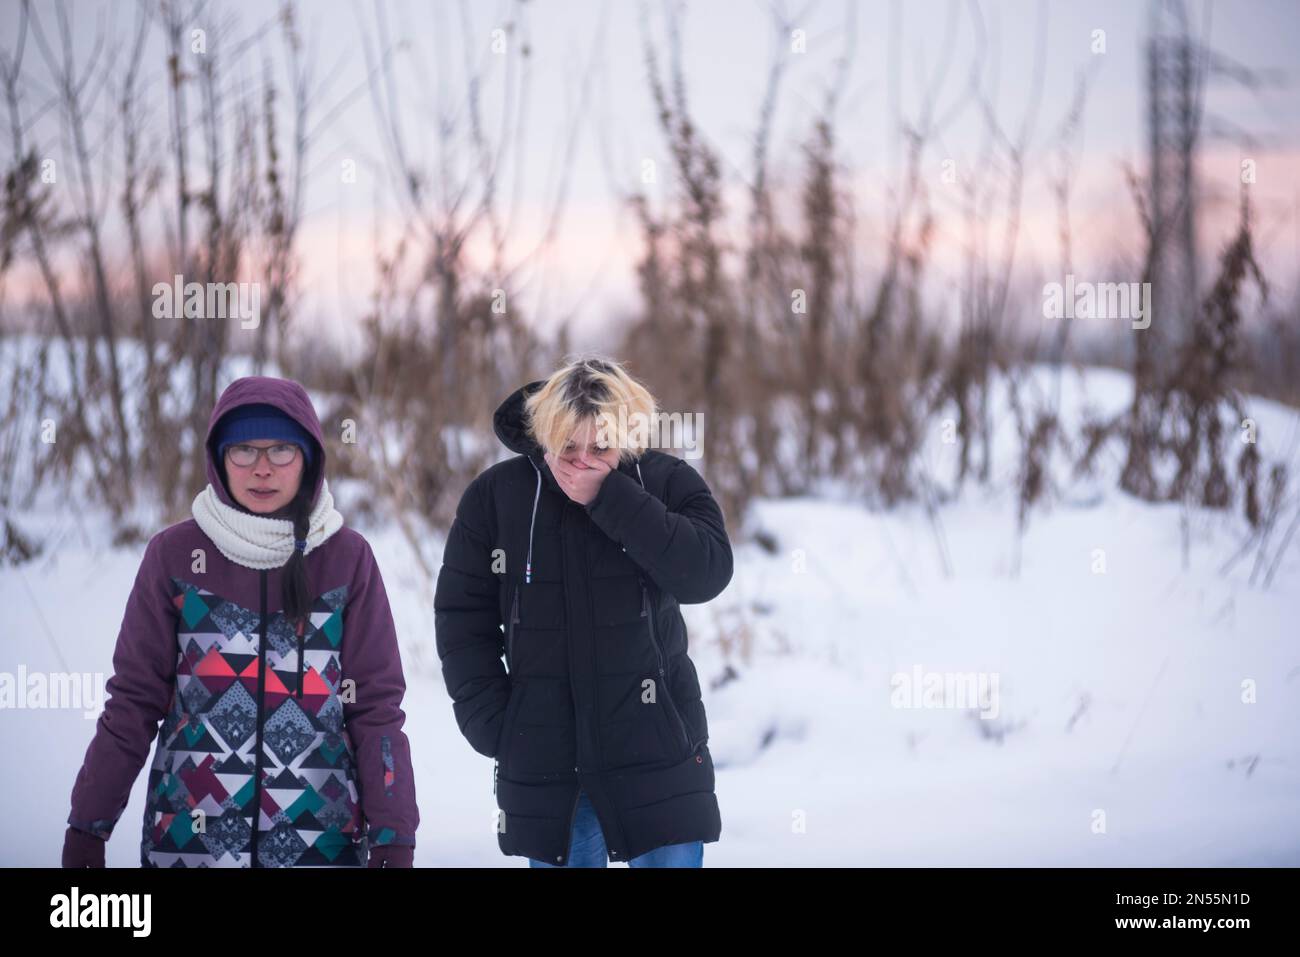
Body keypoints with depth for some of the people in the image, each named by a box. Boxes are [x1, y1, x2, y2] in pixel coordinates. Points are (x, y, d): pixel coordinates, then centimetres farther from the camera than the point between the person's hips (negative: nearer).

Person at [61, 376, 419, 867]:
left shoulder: (348, 558, -1)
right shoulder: (175, 554, -1)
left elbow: (376, 706, -1)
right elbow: (134, 701, 1)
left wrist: (393, 839, -8)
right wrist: (87, 826, -1)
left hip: (321, 839, 0)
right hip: (189, 836, 0)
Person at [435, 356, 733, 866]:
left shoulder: (667, 482, -3)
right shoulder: (494, 496, -1)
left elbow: (707, 573, -19)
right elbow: (462, 617, 3)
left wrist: (610, 498, -22)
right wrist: (492, 725, -6)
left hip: (655, 749, -1)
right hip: (540, 760, 1)